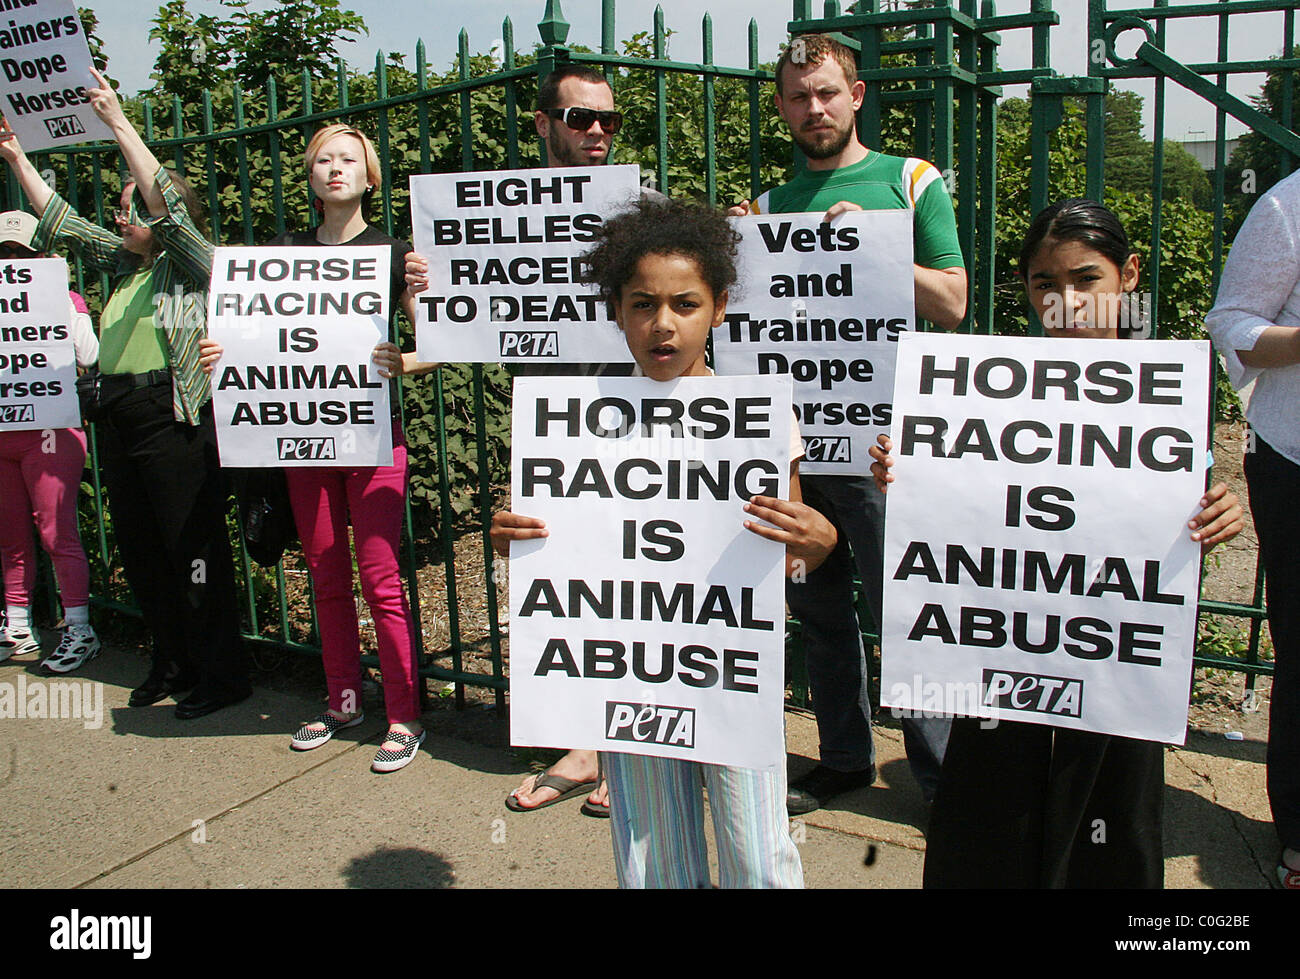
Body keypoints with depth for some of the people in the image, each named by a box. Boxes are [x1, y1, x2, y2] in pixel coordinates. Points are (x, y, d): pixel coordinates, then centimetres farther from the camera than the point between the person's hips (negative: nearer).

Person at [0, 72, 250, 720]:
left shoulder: (192, 262, -3)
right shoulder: (121, 262, 18)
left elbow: (163, 200, -16)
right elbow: (61, 222, 22)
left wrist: (117, 121, -16)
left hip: (174, 418, -8)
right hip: (117, 417, 9)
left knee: (193, 547, -4)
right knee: (138, 547, 12)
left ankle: (223, 675, 6)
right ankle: (172, 663, 25)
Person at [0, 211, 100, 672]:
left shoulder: (62, 300, 1)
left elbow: (88, 356, -13)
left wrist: (61, 296, -13)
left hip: (48, 430, -5)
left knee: (57, 533, -7)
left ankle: (79, 632, 0)